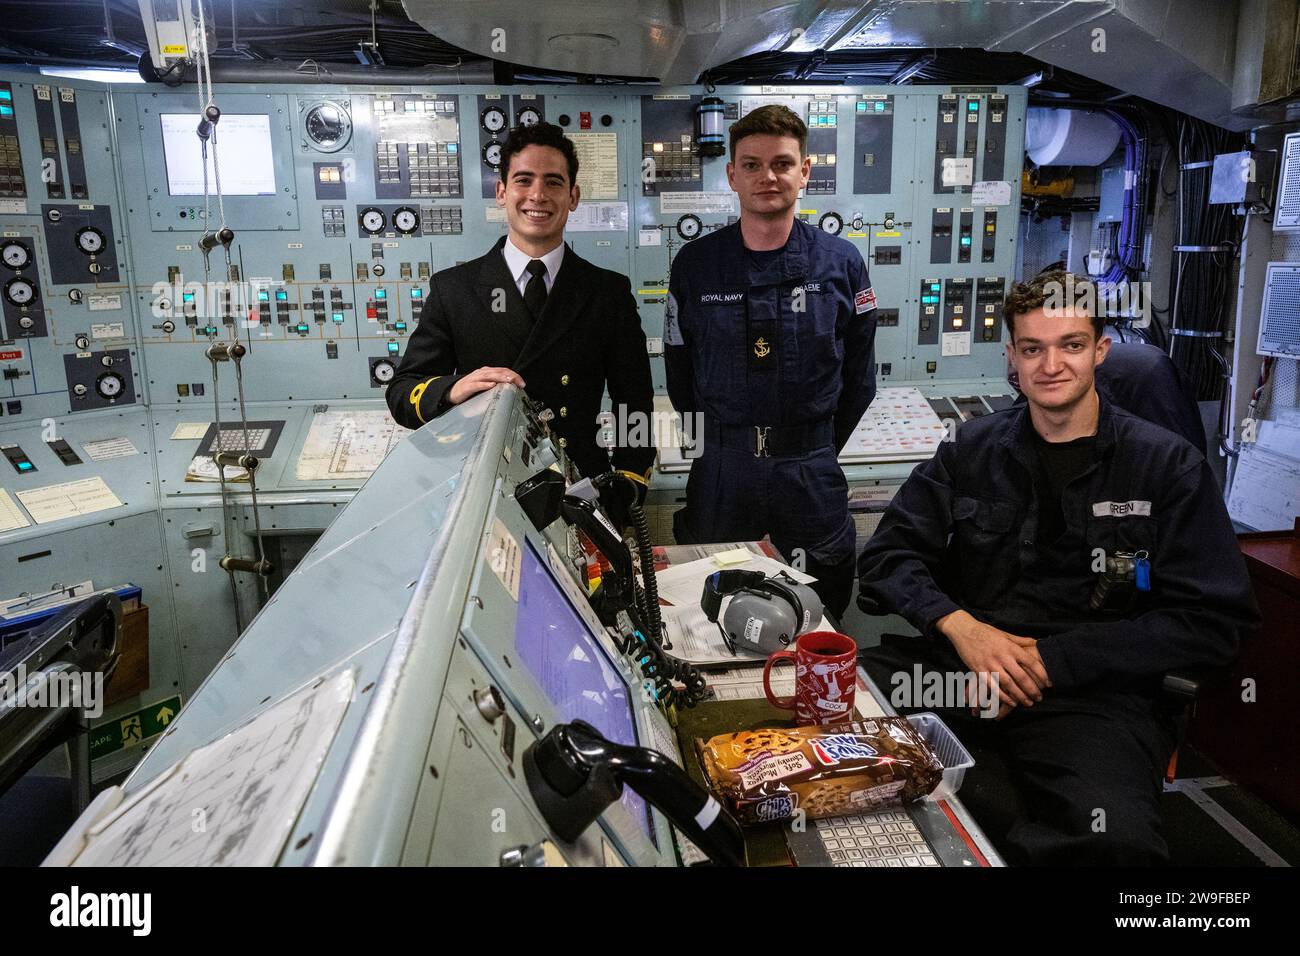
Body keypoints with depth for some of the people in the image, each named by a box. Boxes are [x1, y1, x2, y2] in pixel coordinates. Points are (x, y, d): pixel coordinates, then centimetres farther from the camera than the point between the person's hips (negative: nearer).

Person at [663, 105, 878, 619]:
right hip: (719, 471, 0)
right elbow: (679, 370, 6)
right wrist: (715, 446, 6)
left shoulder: (840, 261, -2)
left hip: (811, 473, 0)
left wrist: (818, 451, 5)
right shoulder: (695, 262, -2)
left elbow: (858, 374, 5)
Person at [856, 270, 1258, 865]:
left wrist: (1051, 660, -12)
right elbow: (888, 554, 8)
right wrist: (958, 624, -13)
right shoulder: (972, 449, 12)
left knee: (1115, 839, -34)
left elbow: (1212, 622, -2)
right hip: (960, 661, 3)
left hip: (1093, 689, -2)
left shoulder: (1167, 465, 4)